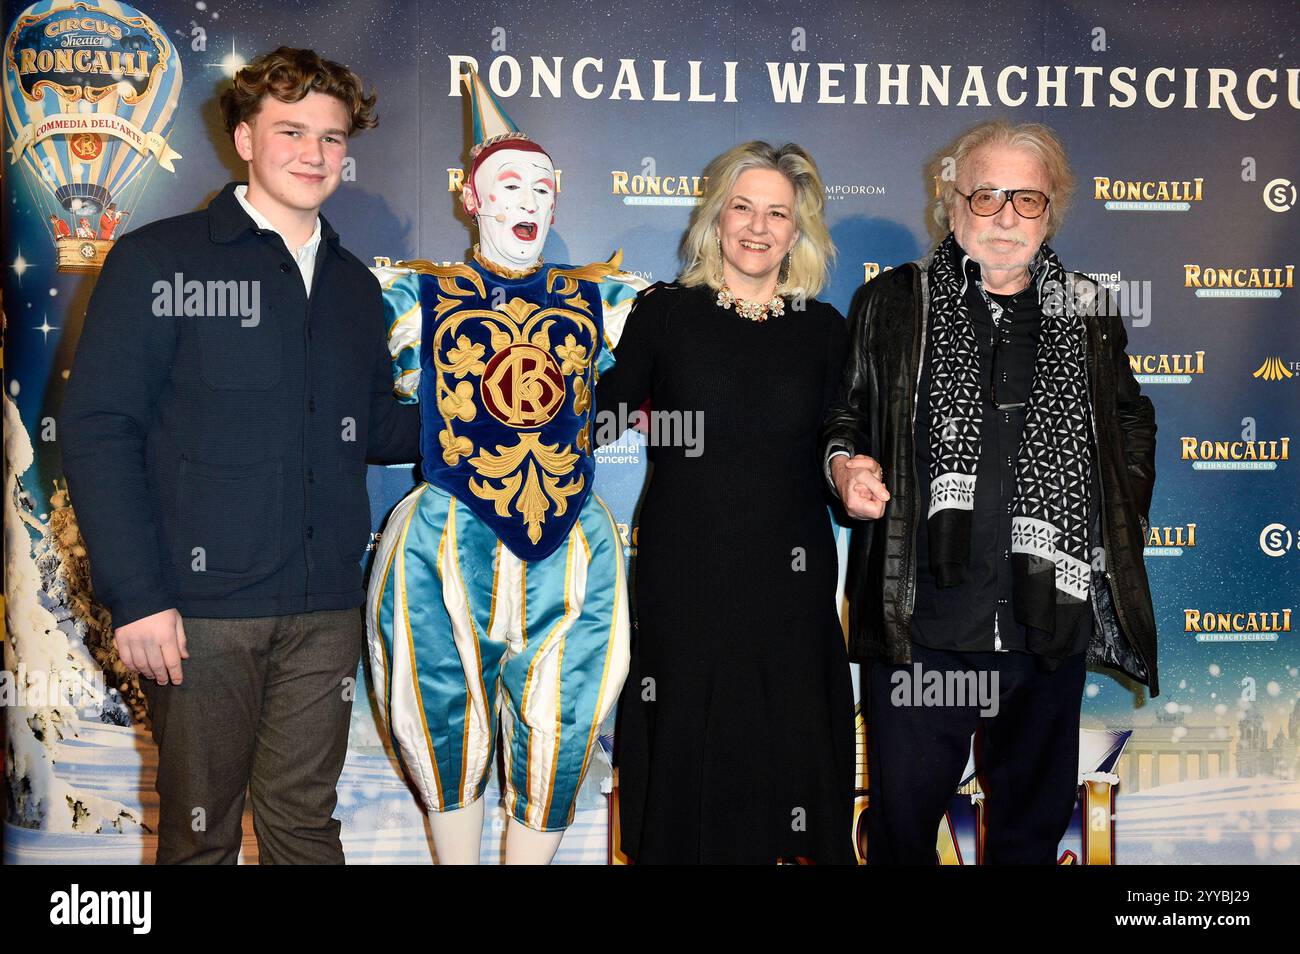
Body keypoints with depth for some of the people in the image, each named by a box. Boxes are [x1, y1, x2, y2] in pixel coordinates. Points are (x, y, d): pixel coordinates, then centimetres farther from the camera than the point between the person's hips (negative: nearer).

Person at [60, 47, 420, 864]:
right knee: (200, 830, 7)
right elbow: (99, 430, -7)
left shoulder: (354, 286, 15)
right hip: (202, 605, -4)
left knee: (305, 821, 13)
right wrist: (134, 596, -13)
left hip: (326, 608, 4)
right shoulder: (159, 261, -2)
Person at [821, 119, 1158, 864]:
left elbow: (1134, 427, 20)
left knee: (1035, 826, 17)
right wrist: (844, 463, -10)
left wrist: (1119, 530, 10)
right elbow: (842, 414, 11)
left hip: (1051, 626, 2)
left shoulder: (1090, 314, 8)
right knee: (904, 819, 7)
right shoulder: (891, 304, 3)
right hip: (923, 620, -2)